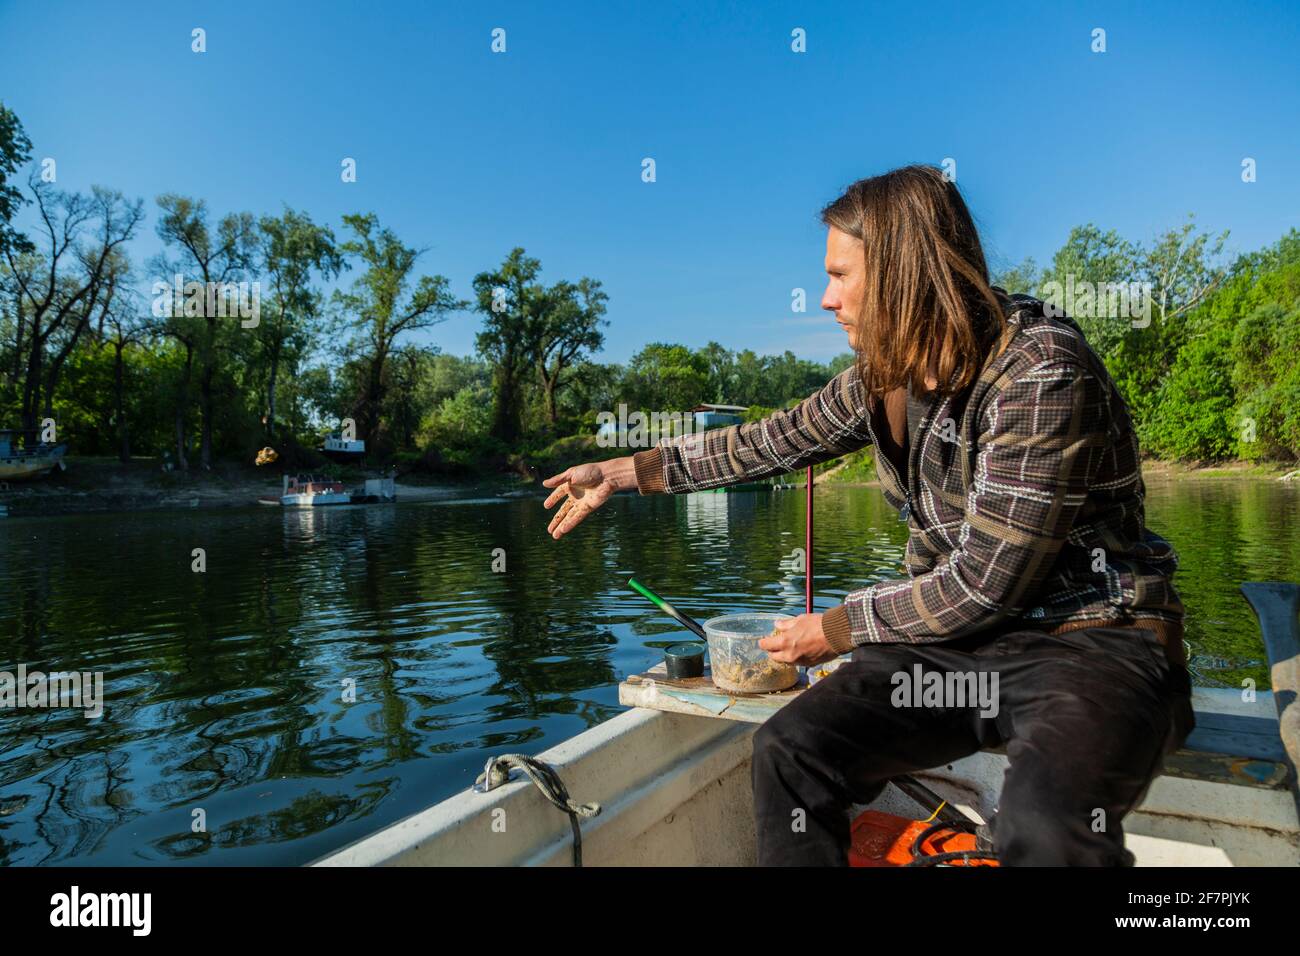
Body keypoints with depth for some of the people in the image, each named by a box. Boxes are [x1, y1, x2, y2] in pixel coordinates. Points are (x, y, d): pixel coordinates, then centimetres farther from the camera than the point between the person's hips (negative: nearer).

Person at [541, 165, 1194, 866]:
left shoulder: (1040, 368, -20)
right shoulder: (886, 373, 3)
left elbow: (985, 581, -21)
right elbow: (774, 440, 14)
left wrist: (835, 629, -8)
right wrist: (620, 473, 17)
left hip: (1093, 637, -6)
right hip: (963, 636, 6)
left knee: (1045, 825, -36)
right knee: (790, 749, -12)